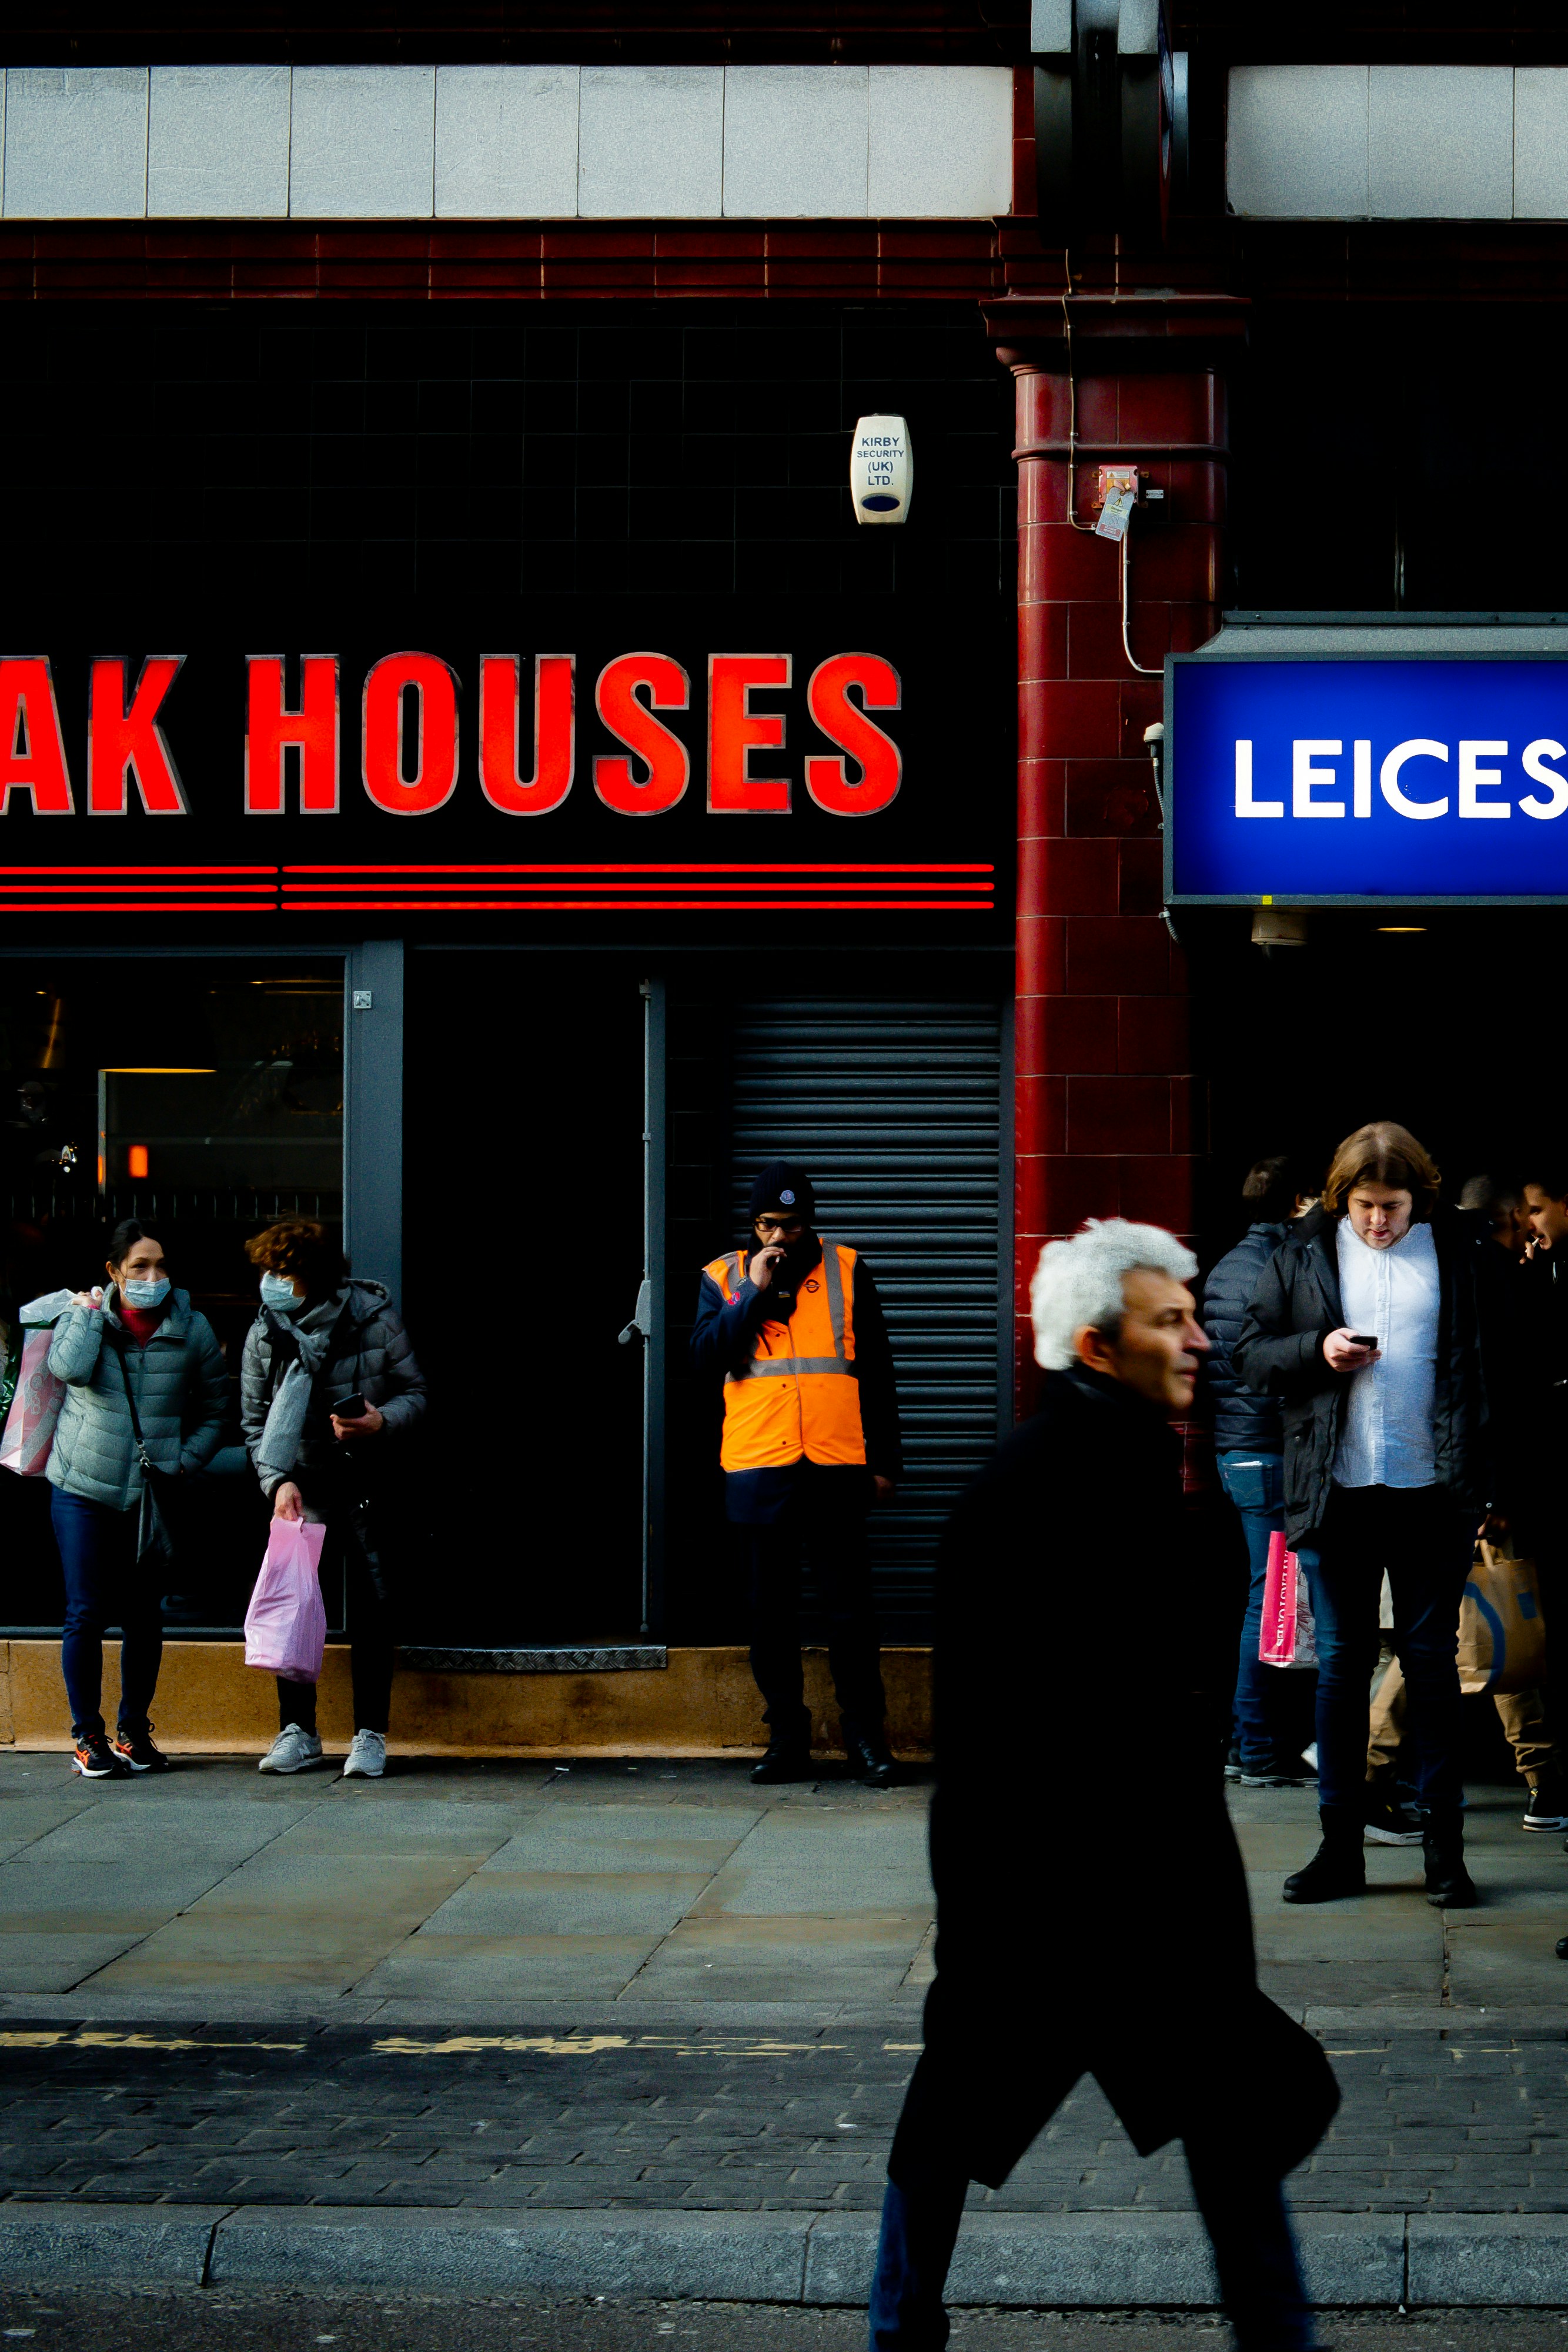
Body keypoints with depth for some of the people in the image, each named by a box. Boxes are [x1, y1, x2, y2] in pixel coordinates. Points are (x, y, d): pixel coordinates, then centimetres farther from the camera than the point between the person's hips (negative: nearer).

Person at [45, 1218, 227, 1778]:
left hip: (154, 1495, 2)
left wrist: (183, 1463, -3)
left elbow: (213, 1411, 10)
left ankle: (133, 1732, 22)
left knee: (144, 1616, 8)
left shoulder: (192, 1329, 2)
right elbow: (70, 1369, -22)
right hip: (83, 1488, -2)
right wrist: (89, 1312, -12)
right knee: (86, 1615, -2)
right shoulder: (85, 1316, -1)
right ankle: (87, 1737, 8)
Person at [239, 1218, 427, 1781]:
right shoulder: (265, 1333, -2)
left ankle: (370, 1734, 6)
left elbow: (415, 1394, 0)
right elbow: (255, 1420, 6)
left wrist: (382, 1422, -21)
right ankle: (297, 1730, 9)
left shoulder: (373, 1318, -8)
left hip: (367, 1485, -2)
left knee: (371, 1608, -3)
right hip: (301, 1486, 2)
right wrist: (278, 1481, -9)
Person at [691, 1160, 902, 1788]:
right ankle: (787, 1739, 13)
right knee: (771, 1610, 5)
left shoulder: (846, 1271, 8)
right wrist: (756, 1293, -11)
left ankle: (865, 1736, 7)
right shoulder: (724, 1278, 9)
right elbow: (705, 1354, -5)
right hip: (758, 1470, 1)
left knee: (850, 1606, -1)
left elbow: (877, 1371, 10)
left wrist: (885, 1459, 7)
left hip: (835, 1468, -1)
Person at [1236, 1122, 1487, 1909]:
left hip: (1431, 1491, -1)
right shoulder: (1303, 1253, 6)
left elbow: (1488, 1365, 2)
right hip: (1336, 1491, 1)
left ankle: (1444, 1848, 10)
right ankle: (1341, 1847, 12)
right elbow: (1251, 1354, 9)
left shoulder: (1458, 1252, 2)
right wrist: (1318, 1351, -11)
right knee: (1341, 1662, 6)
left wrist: (1482, 1484, -6)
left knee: (1431, 1662, 4)